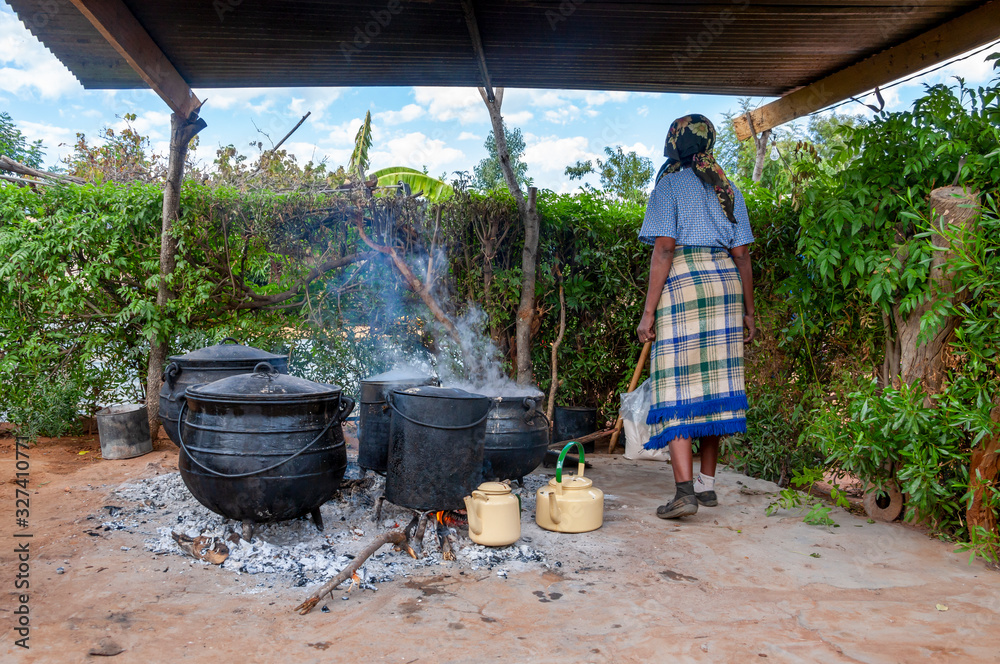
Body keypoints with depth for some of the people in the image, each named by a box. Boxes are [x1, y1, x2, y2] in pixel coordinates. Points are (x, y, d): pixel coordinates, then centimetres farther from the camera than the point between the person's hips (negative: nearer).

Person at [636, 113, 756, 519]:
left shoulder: (669, 184, 0)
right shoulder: (728, 189, 16)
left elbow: (664, 249, -10)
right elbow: (741, 255, 11)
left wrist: (648, 311, -10)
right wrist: (748, 311, 15)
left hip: (683, 285, -6)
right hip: (725, 285, 6)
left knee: (677, 387, -6)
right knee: (715, 382, 10)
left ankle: (685, 491, -14)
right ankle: (707, 484, 18)